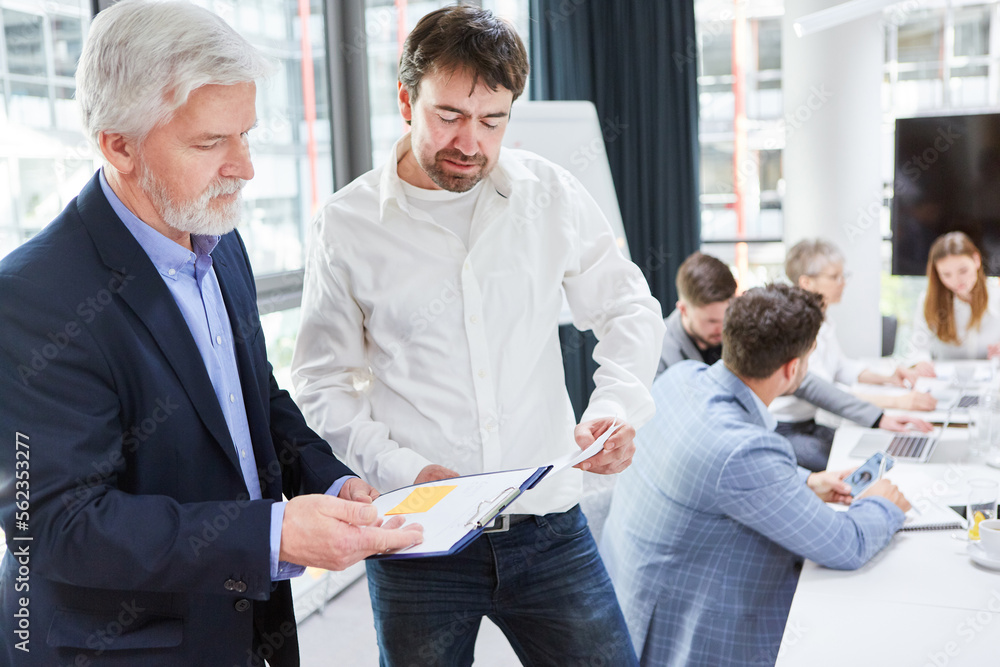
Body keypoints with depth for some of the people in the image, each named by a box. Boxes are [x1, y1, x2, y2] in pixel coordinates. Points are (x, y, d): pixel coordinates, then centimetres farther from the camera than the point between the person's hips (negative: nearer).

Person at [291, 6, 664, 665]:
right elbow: (324, 381, 2)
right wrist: (402, 470, -13)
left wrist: (617, 407, -9)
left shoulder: (552, 194, 0)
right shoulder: (349, 224, -3)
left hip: (548, 527, 1)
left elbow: (629, 309, 9)